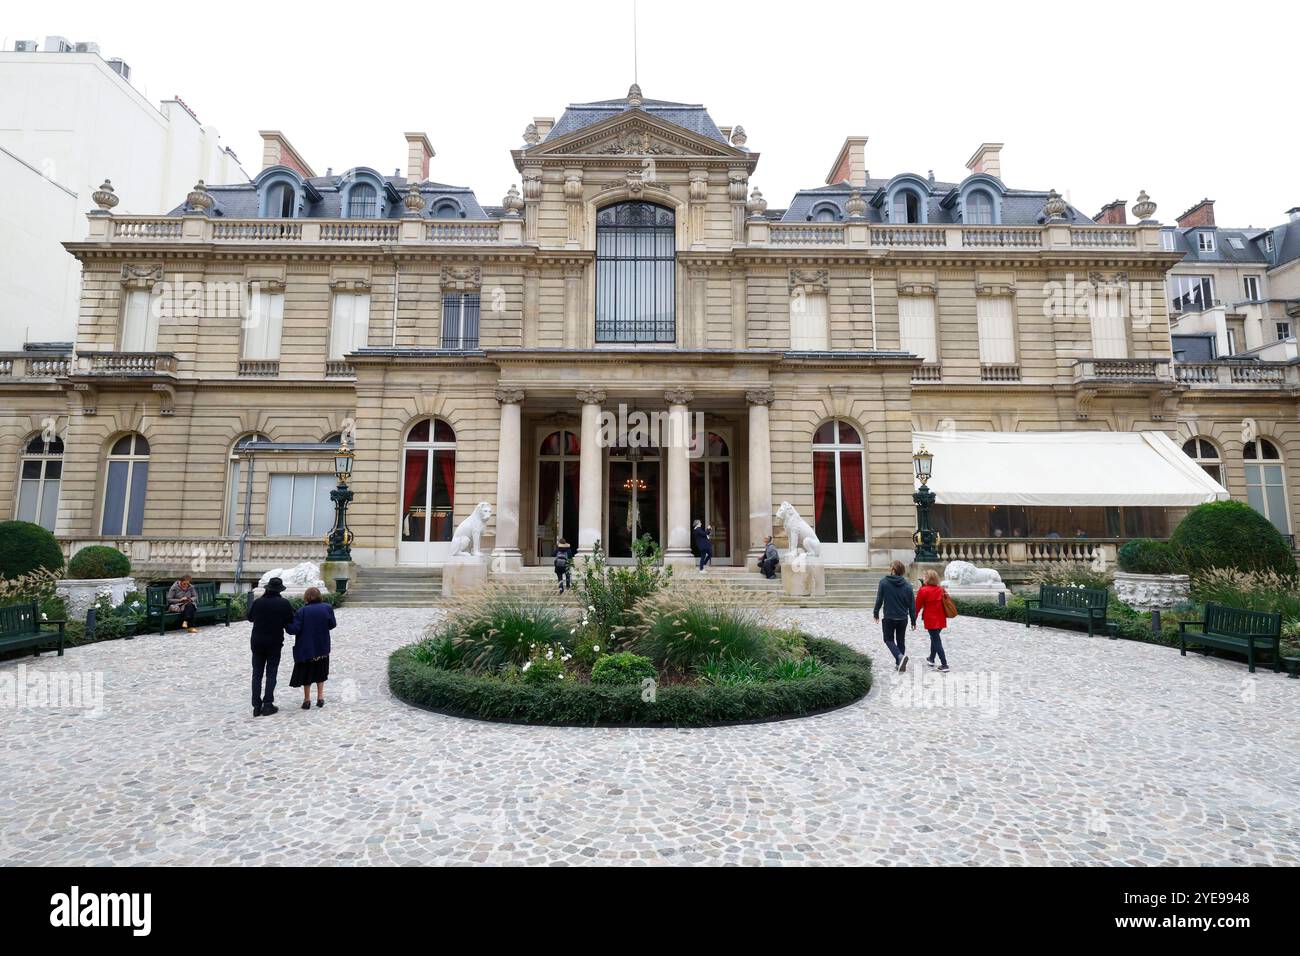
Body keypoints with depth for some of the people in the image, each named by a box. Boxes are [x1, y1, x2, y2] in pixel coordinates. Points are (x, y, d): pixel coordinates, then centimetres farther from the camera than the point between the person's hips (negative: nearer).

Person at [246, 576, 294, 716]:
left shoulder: (258, 602, -7)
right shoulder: (284, 604, -10)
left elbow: (250, 617, 10)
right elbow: (290, 621, -1)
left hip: (257, 642, 2)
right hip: (275, 643, -2)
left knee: (257, 674, 10)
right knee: (271, 673, 6)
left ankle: (257, 706, 9)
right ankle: (268, 705, 2)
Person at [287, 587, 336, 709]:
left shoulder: (302, 611, -13)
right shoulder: (327, 608, -6)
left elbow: (294, 629, -15)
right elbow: (332, 624, -1)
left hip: (306, 648, -2)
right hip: (322, 648, 2)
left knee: (306, 673, 10)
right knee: (320, 672, 17)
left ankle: (307, 700, 13)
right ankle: (320, 697, 15)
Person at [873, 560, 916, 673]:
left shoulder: (883, 582, -12)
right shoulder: (907, 586, -4)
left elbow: (879, 600, -8)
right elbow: (911, 605, 1)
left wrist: (876, 613, 8)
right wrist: (913, 621, 10)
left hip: (889, 618, -3)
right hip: (903, 618, 3)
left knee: (889, 639, 12)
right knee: (901, 641, 17)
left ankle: (900, 656, -13)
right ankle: (899, 665, 22)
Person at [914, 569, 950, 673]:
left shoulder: (923, 591, -13)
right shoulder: (941, 590, 3)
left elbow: (918, 605, -7)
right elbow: (944, 604, 11)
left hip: (930, 620, -6)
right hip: (940, 619, 6)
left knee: (936, 641, -2)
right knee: (935, 638, 22)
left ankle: (944, 664, -6)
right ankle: (931, 659, 36)